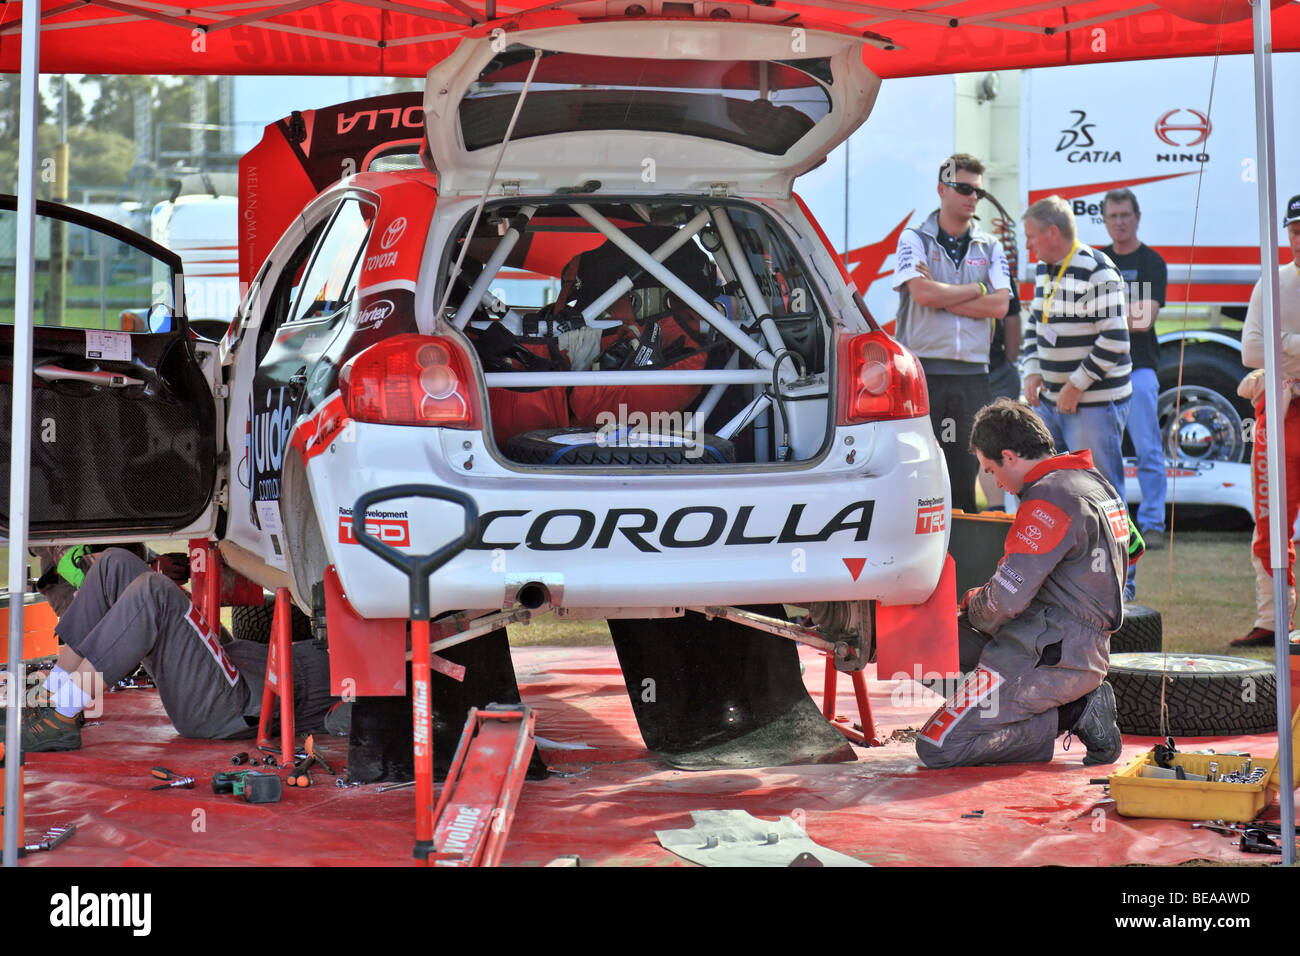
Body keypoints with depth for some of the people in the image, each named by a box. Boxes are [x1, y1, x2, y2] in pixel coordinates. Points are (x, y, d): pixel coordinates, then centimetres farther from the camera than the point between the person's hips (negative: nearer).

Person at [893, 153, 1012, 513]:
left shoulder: (990, 248, 14)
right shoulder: (914, 240, 4)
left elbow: (999, 305, 0)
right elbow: (922, 292, -13)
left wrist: (943, 299, -6)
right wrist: (977, 289, -1)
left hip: (972, 375, 3)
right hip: (923, 371, -3)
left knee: (966, 476, 4)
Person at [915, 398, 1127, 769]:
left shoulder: (1050, 499, -17)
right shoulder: (1096, 484, 14)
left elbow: (1007, 599, -22)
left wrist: (972, 605, 3)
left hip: (1048, 657, -10)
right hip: (1090, 653, 10)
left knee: (936, 749, -11)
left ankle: (1065, 720, -7)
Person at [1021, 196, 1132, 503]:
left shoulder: (1098, 272, -14)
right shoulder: (1044, 270, 13)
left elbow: (1115, 341, -18)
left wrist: (1076, 386, -16)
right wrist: (1032, 373, 7)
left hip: (1095, 405, -9)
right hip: (1050, 402, 9)